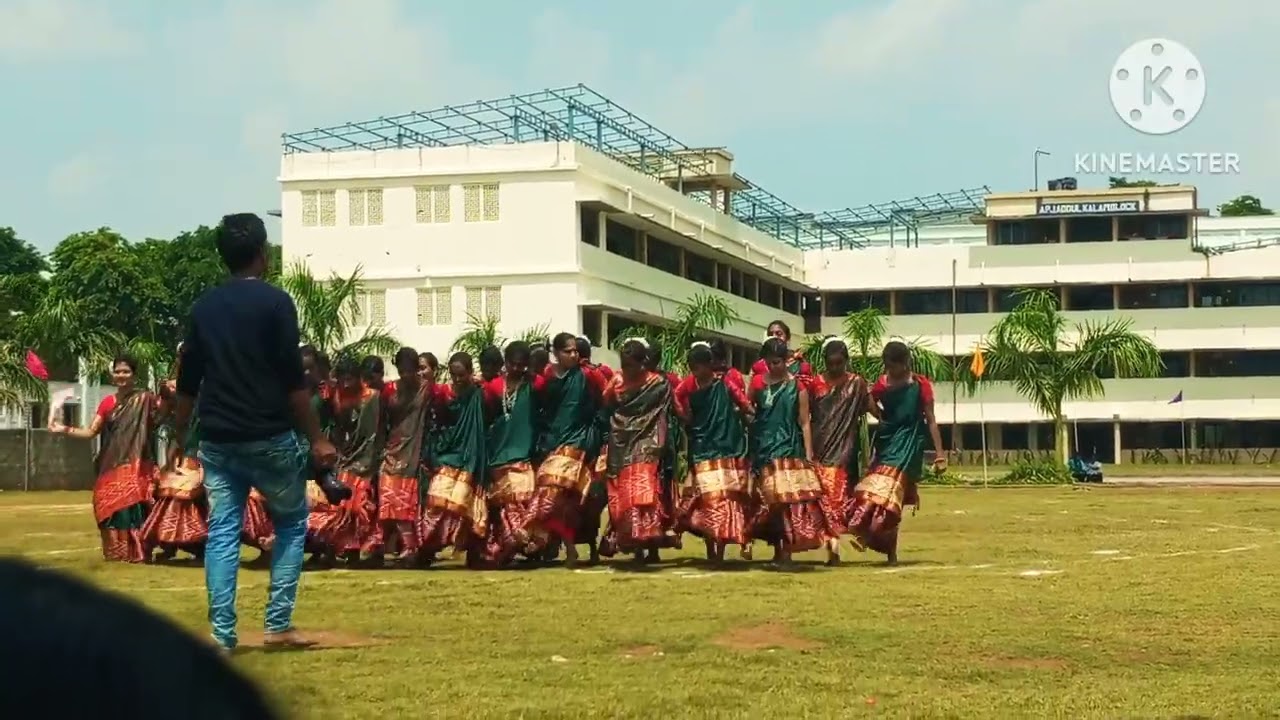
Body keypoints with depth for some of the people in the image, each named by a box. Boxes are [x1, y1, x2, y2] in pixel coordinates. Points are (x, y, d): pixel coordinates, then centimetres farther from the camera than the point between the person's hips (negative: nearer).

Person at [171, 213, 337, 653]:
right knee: (291, 522, 12)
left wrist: (180, 437, 21)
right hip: (268, 437, -4)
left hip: (218, 440, 4)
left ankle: (222, 634, -1)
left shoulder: (204, 307, 8)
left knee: (222, 534, 5)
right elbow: (293, 379, -11)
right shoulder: (275, 301, -7)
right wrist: (317, 438, -7)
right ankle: (278, 625, 6)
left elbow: (188, 382, 11)